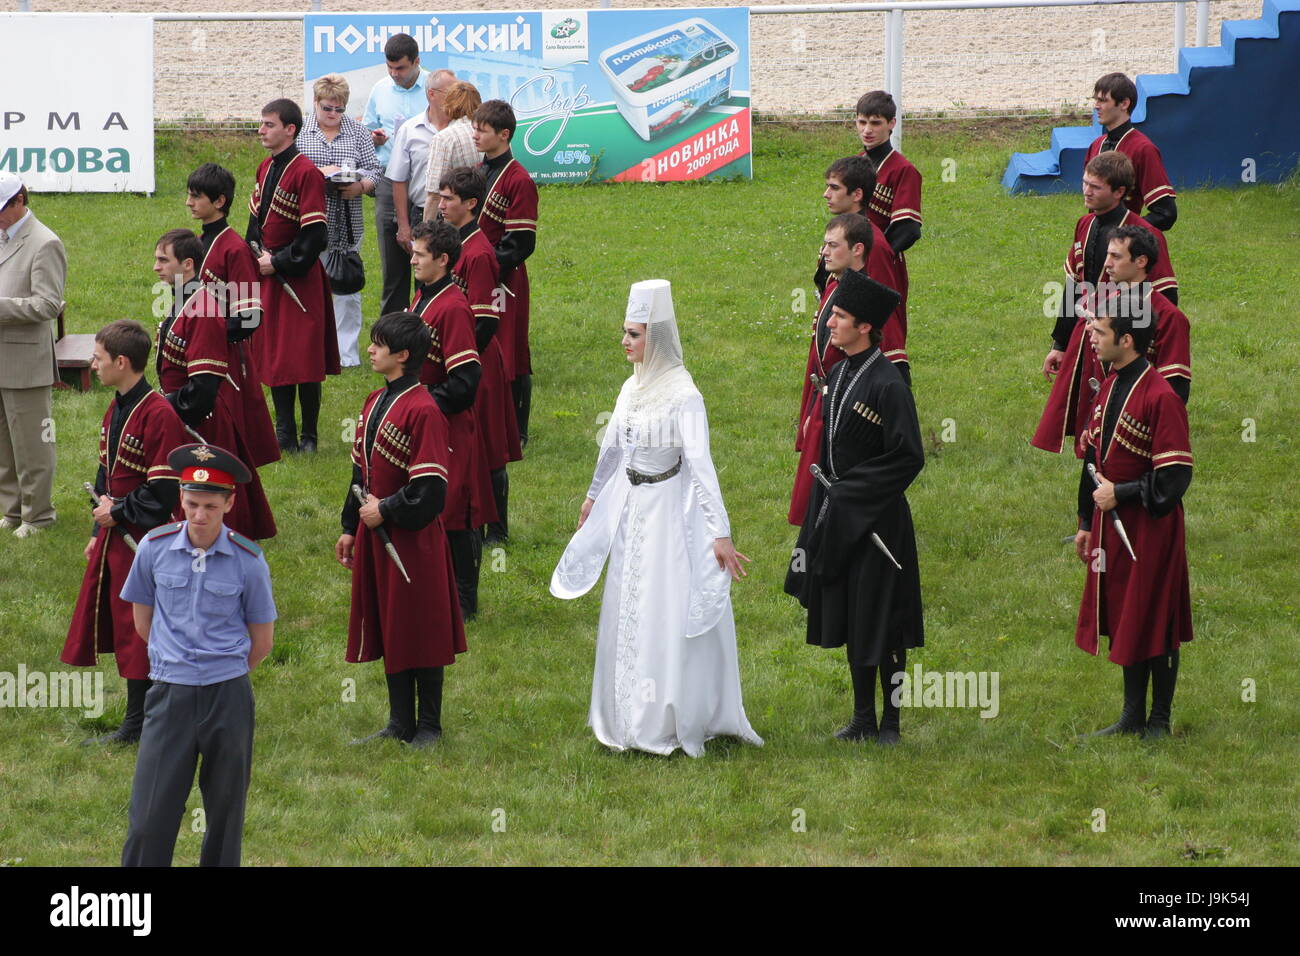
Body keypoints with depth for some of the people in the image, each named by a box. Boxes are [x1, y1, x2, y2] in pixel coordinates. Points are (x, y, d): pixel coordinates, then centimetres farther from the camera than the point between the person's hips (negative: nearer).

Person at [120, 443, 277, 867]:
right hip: (169, 695, 0)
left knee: (226, 811, 8)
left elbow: (262, 642, 7)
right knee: (150, 814, -4)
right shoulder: (155, 548, -2)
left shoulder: (247, 560, -4)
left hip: (228, 697, 0)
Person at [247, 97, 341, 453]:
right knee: (273, 355, 10)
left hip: (299, 278, -8)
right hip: (269, 277, 8)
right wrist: (258, 255, 3)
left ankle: (309, 435, 6)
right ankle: (285, 434, 17)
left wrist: (278, 263, -16)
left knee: (304, 357, -3)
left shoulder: (306, 173, -15)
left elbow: (314, 235, -18)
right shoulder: (266, 168, 10)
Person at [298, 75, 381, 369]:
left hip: (347, 224, 2)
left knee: (347, 289, 4)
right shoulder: (299, 131, 4)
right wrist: (318, 173, -17)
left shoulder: (357, 132, 10)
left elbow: (373, 171, 7)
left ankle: (346, 352, 11)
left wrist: (359, 186, -14)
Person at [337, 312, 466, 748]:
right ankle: (400, 724, 23)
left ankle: (428, 726, 14)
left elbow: (430, 486, -20)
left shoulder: (422, 410, -18)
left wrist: (386, 510, -17)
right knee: (387, 629, 14)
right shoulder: (375, 403, 9)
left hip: (413, 539, -9)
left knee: (420, 631, 3)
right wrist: (351, 528, 15)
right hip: (376, 535, 9)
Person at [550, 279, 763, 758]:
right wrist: (593, 497, 29)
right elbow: (612, 446, 18)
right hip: (629, 508, 8)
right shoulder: (632, 387, 3)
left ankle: (668, 721, 8)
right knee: (627, 611, 14)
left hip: (669, 511, -8)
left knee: (668, 615, -2)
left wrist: (720, 533, -30)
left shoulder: (683, 395, -20)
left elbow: (701, 463, -26)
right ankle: (630, 715, 26)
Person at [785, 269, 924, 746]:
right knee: (848, 618, 13)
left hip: (877, 518, -8)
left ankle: (890, 722, 11)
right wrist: (827, 502, 10)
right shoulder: (840, 375, 7)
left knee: (881, 622, 1)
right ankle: (863, 718, 23)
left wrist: (851, 492, -16)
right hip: (839, 516, 8)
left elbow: (908, 457, -18)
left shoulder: (887, 385, -18)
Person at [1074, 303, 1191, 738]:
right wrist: (1087, 523, 17)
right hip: (1113, 527, 8)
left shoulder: (1159, 397, -18)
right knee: (1122, 621, 14)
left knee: (1154, 626, 2)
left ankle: (1159, 720, 13)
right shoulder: (1109, 388, 8)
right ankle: (1132, 716, 24)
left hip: (1149, 530, -8)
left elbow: (1175, 475, -19)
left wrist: (1119, 494, -18)